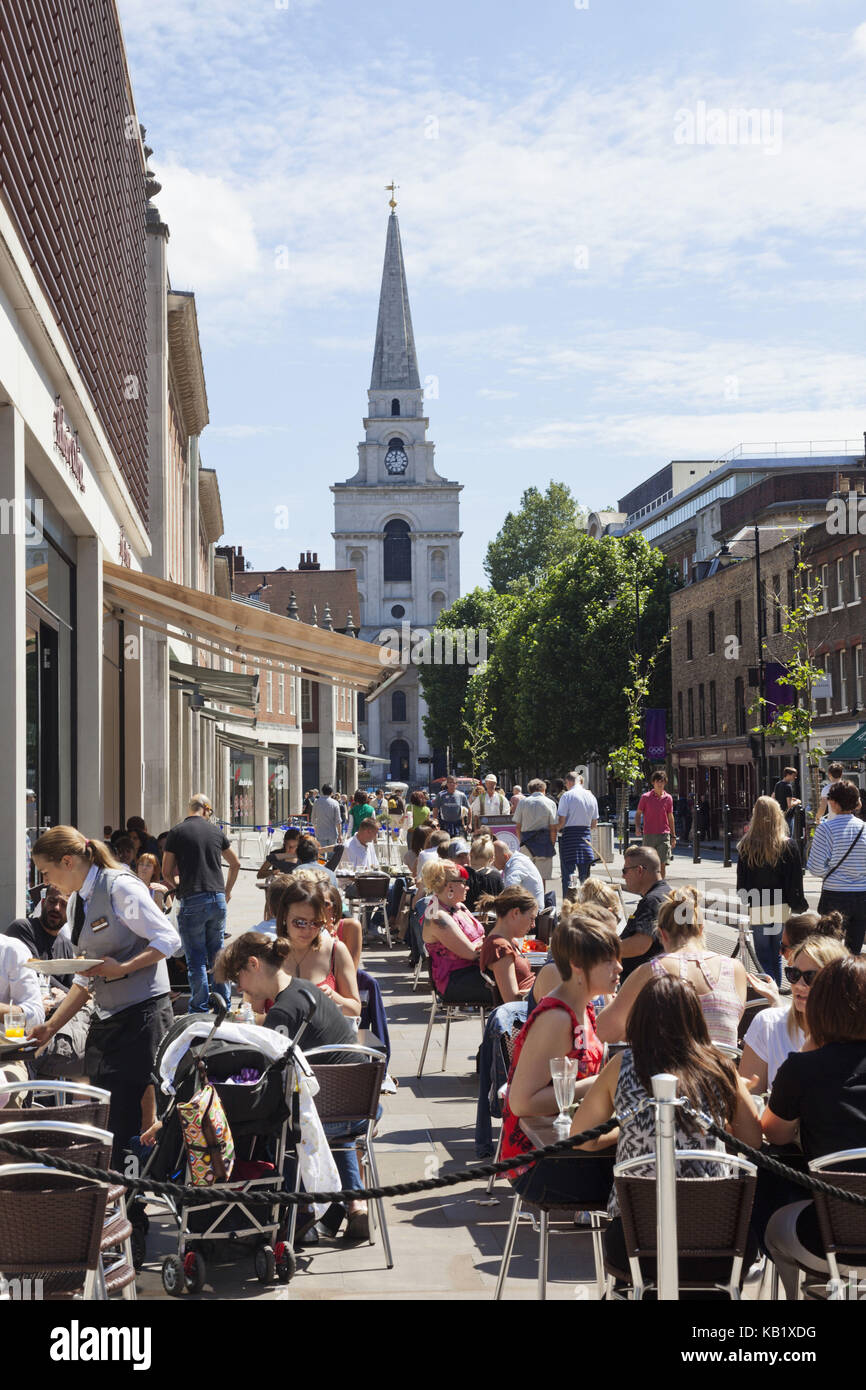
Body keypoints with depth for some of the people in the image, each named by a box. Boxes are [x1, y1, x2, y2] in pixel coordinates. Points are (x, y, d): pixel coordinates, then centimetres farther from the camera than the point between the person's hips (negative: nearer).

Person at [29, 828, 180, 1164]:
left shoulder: (120, 887, -10)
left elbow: (169, 939, -12)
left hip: (143, 1014, -8)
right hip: (105, 1020, 8)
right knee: (102, 1120, 6)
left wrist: (122, 968, -21)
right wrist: (50, 1026, 11)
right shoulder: (77, 904, 15)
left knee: (128, 1120, -9)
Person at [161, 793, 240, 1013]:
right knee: (217, 956, 14)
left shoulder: (177, 832, -1)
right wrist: (227, 890, 31)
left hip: (193, 902, -4)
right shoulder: (216, 831, 9)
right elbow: (235, 863, 20)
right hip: (218, 899, 4)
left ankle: (200, 1010, 1)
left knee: (196, 960, 0)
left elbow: (166, 873, 3)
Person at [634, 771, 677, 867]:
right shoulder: (645, 797, 0)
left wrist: (673, 836, 14)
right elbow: (638, 813, 7)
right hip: (648, 835, -1)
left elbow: (670, 817, 13)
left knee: (662, 863, -6)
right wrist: (637, 827, -11)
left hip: (664, 835, 1)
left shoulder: (668, 798, 6)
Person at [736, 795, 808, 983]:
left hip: (757, 909, -1)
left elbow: (741, 881, 0)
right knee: (776, 956, 16)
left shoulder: (747, 846, -6)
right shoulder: (788, 845, -6)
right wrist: (799, 904, 10)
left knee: (763, 957, 5)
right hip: (781, 908, 1)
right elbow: (795, 881, -1)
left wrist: (743, 902, 13)